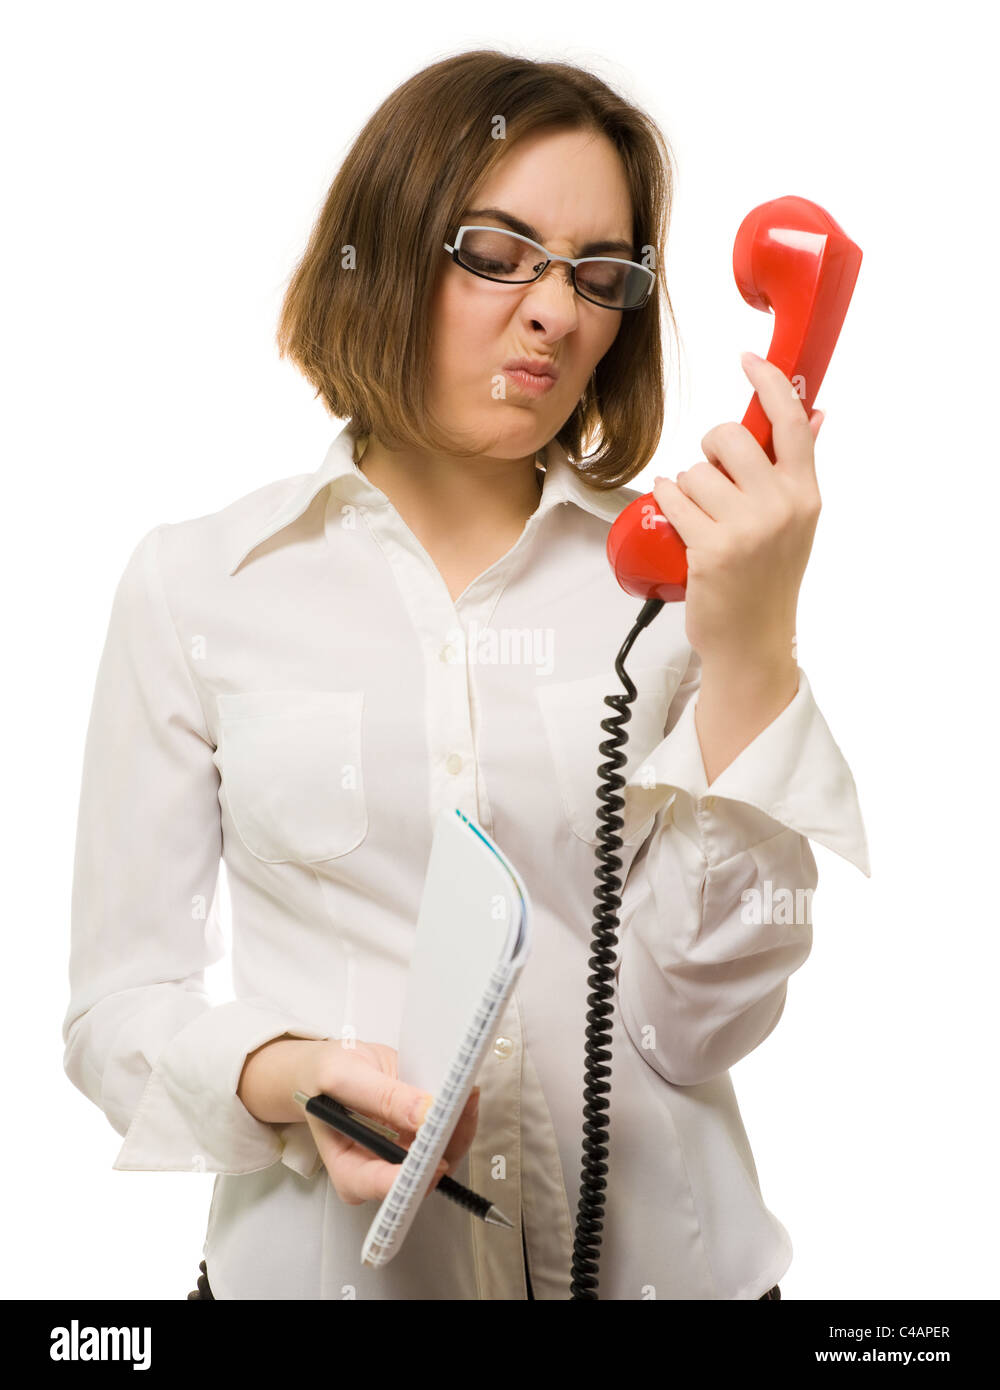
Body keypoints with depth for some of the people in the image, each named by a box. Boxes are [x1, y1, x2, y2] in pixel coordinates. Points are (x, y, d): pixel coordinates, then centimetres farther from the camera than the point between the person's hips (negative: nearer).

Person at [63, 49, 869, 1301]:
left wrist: (751, 648, -19)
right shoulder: (194, 583, -5)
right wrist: (285, 1080, -22)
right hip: (323, 1255, 0)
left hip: (663, 1251, 1)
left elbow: (703, 1028, -10)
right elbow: (122, 1006, -2)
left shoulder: (675, 570, -4)